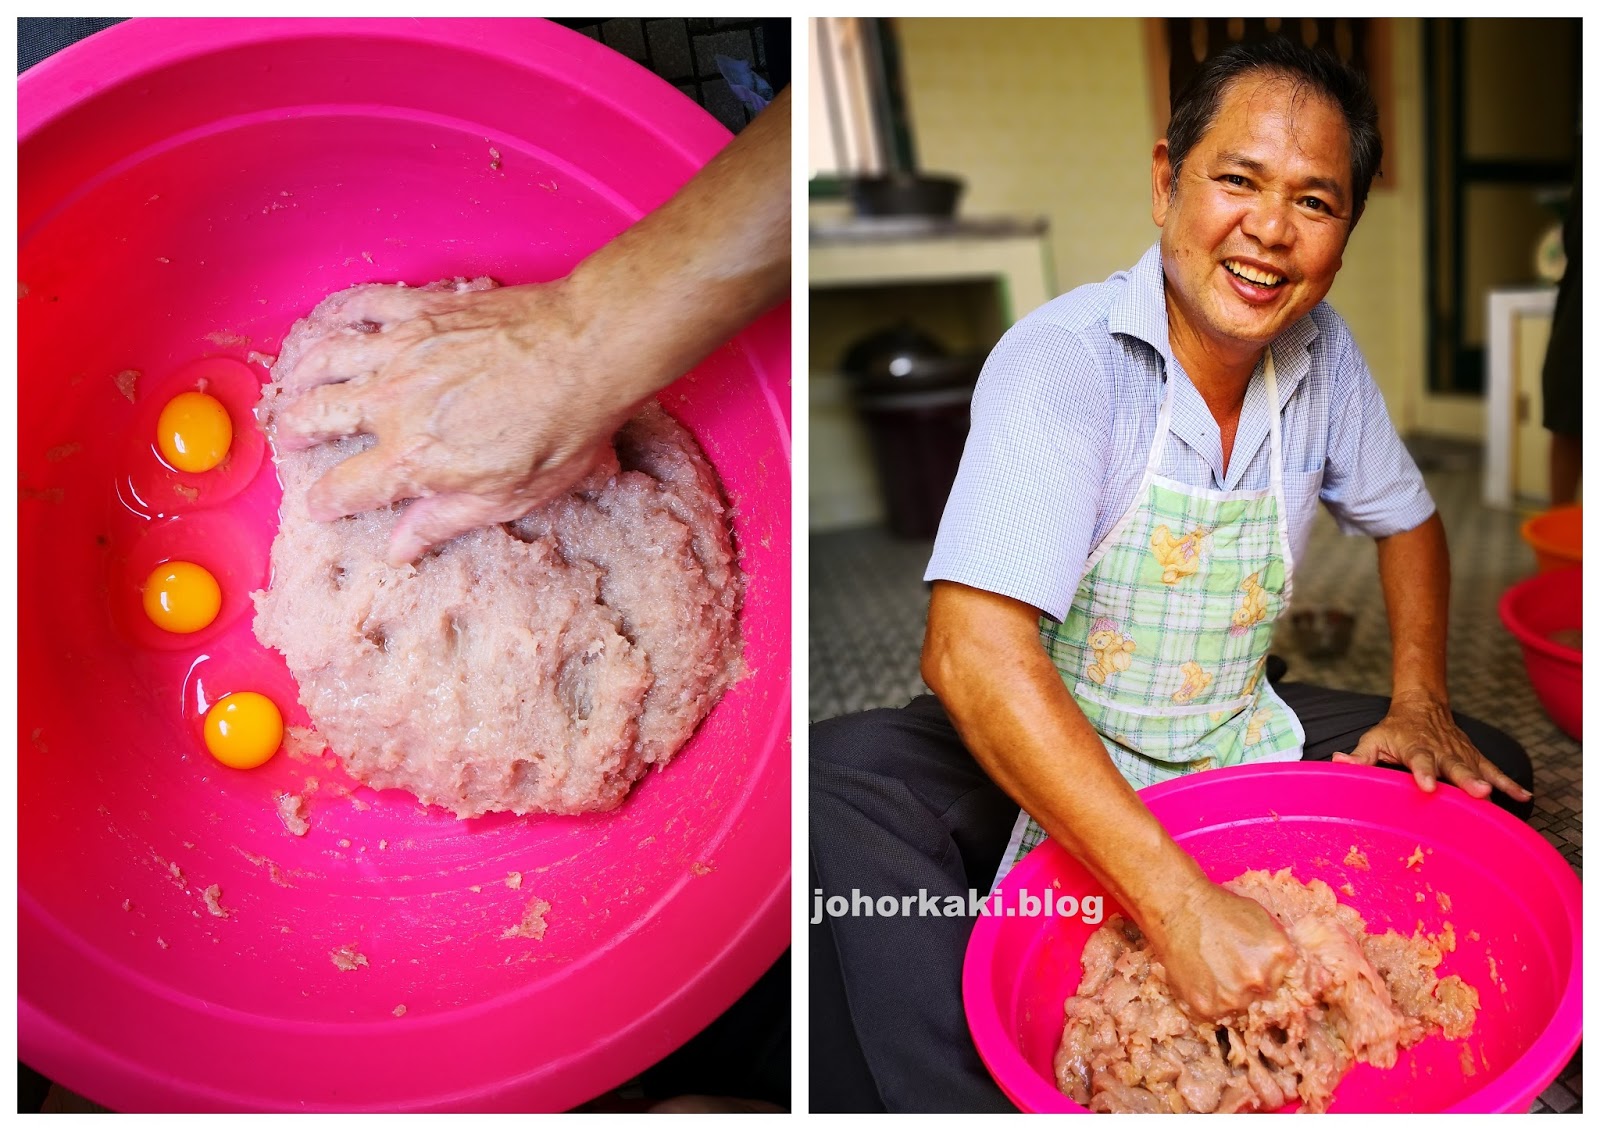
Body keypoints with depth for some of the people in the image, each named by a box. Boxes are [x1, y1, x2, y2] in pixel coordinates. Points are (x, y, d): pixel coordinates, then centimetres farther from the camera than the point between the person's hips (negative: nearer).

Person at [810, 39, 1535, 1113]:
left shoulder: (1324, 351, -3)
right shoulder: (1061, 358, -22)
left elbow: (1406, 516, 17)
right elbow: (972, 651, -35)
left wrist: (1420, 701, -1)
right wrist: (1177, 902, -41)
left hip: (1238, 742, 6)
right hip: (1044, 763, -6)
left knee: (1490, 775, -8)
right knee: (843, 789, -33)